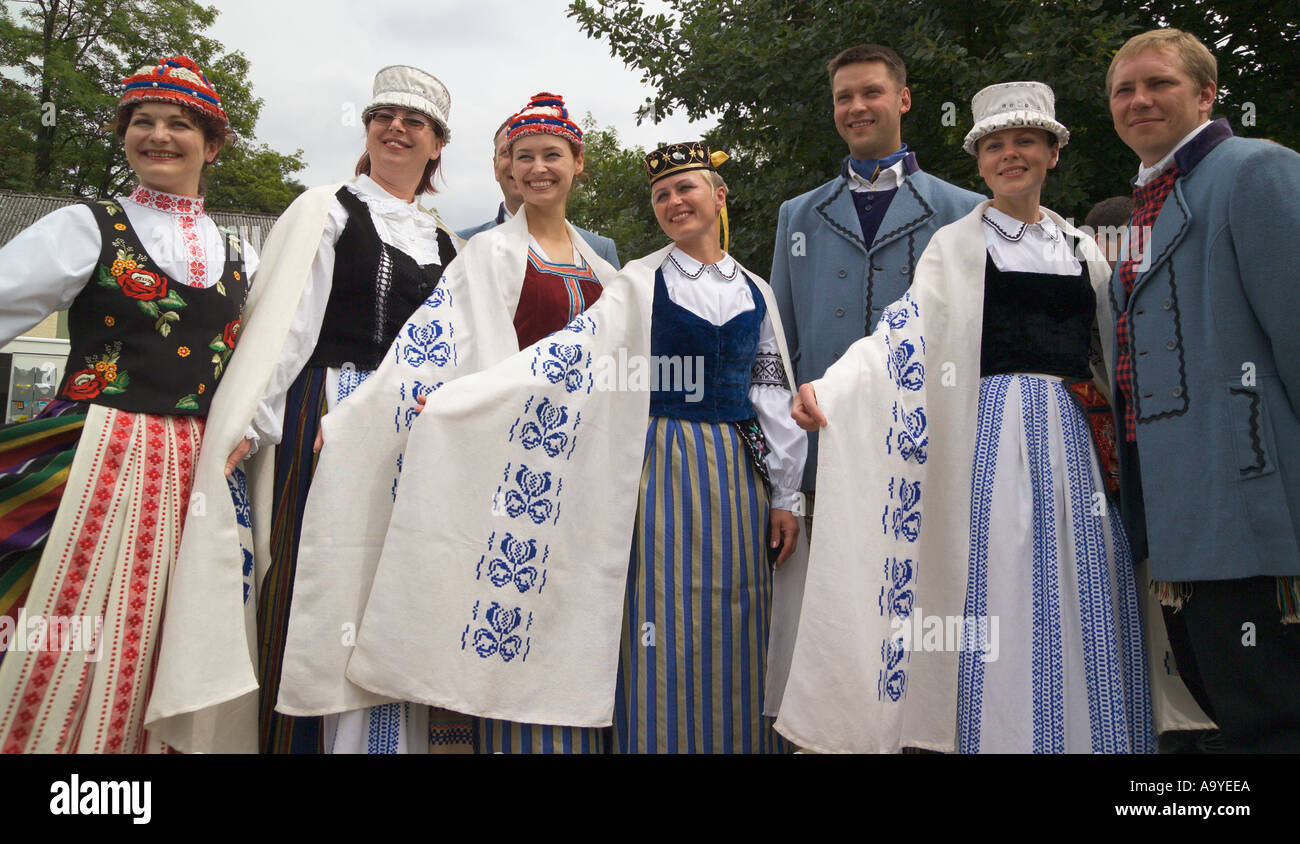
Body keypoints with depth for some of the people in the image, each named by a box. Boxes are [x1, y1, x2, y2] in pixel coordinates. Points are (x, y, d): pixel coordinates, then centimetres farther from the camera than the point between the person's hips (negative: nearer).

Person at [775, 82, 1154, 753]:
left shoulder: (1081, 247, 17)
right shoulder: (958, 244, 5)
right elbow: (902, 332, -9)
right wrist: (827, 387, -23)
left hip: (1076, 435, 4)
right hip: (1000, 429, -4)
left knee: (1084, 602, 4)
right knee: (1005, 590, -6)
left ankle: (1091, 735, 17)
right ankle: (1007, 734, 6)